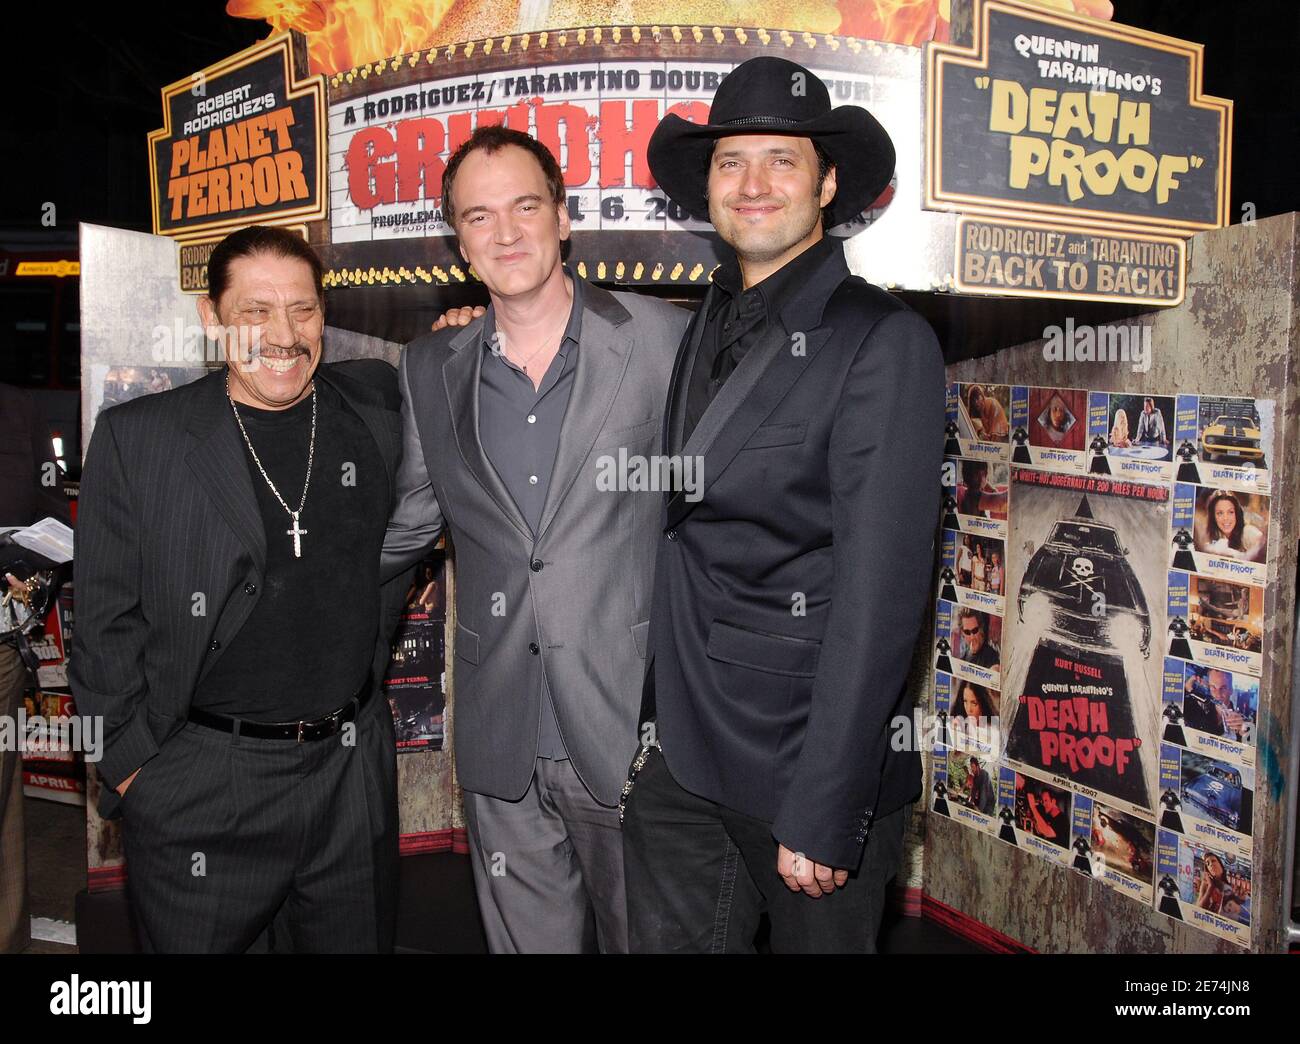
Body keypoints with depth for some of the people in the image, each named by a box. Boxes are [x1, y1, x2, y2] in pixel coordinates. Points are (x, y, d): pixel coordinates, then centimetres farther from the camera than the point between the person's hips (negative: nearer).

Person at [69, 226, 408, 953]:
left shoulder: (376, 406, 1)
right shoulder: (138, 437, -5)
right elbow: (106, 621, -2)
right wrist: (131, 761, -4)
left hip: (353, 775, 3)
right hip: (199, 788, -2)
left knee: (358, 939, 18)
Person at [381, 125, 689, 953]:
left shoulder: (661, 339, -4)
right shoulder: (432, 370, 7)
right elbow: (409, 524, 17)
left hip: (630, 728, -3)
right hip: (502, 747, 3)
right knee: (524, 936, 17)